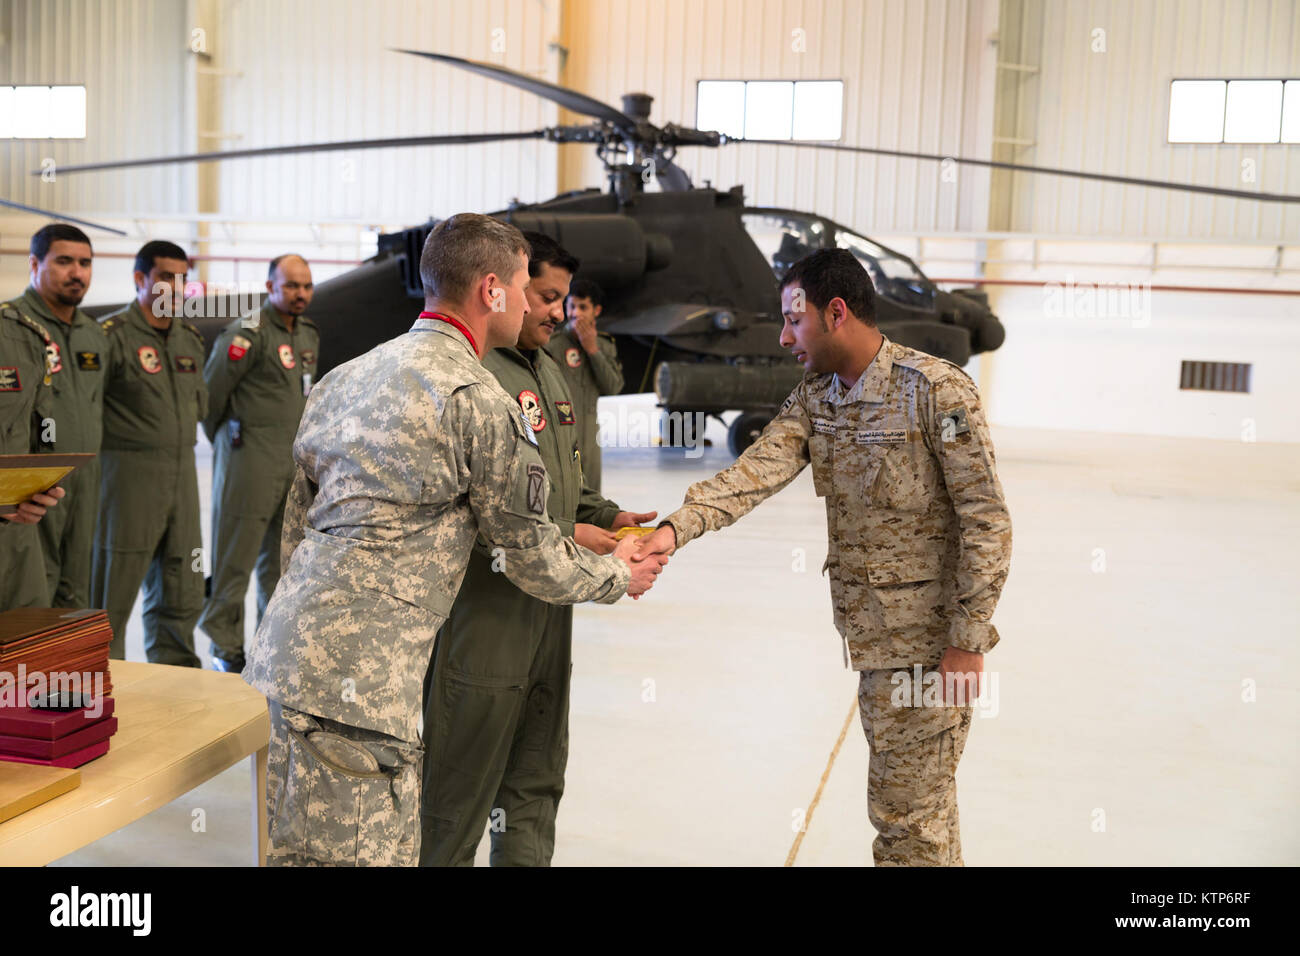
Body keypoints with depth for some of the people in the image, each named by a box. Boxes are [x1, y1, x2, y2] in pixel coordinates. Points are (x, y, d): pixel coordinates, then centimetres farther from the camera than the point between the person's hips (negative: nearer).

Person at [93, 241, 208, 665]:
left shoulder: (190, 337, 13)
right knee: (113, 594, -1)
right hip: (128, 475, -7)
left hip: (182, 474, 7)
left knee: (182, 595, 12)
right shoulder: (112, 335, -9)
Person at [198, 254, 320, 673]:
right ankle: (226, 647, 7)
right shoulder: (248, 333, -11)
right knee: (235, 554, -3)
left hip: (295, 458, 8)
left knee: (283, 553, 13)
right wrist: (224, 441, 5)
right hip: (249, 458, -7)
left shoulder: (309, 334, 13)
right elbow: (211, 392, -7)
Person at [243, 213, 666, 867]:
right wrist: (618, 575, 16)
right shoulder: (478, 401, -11)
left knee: (297, 851, 18)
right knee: (366, 853, -1)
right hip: (355, 676, -10)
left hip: (286, 651, 10)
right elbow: (532, 558, -2)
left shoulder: (347, 376, 16)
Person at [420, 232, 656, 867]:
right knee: (459, 796, 3)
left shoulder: (548, 371, 15)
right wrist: (564, 537, -20)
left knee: (535, 788, 20)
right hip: (483, 613, -9)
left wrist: (606, 515, 8)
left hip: (547, 606, 10)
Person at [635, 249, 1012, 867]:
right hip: (873, 637, 7)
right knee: (920, 799, 20)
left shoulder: (936, 390, -15)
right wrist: (678, 527, -26)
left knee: (905, 811, 2)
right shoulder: (813, 399, 6)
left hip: (930, 641, -7)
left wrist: (967, 642, -16)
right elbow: (754, 472, -9)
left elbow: (987, 522, -15)